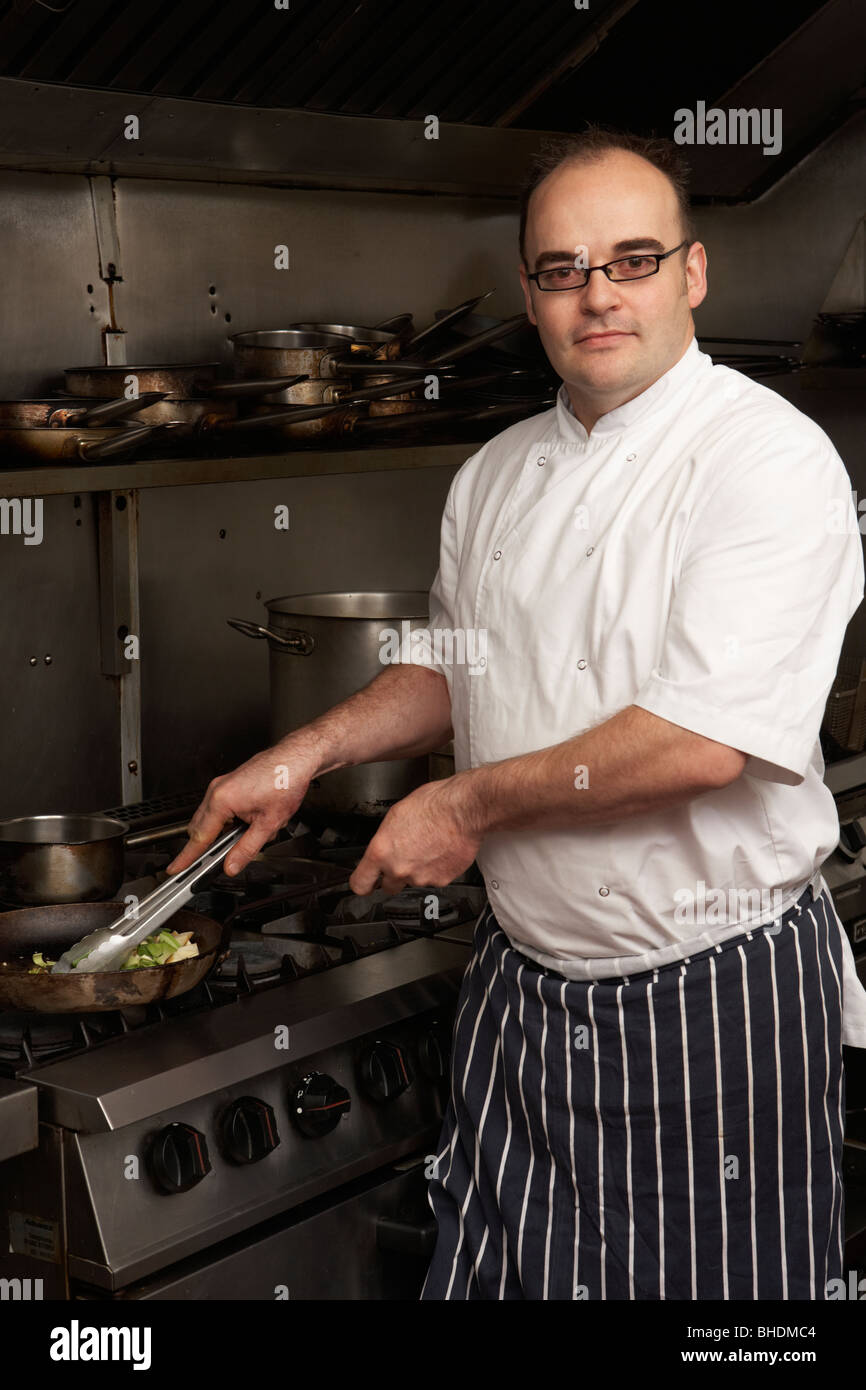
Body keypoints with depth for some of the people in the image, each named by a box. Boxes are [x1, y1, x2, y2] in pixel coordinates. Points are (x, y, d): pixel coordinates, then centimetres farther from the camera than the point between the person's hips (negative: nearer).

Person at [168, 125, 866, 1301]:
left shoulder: (772, 458, -17)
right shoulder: (496, 475, 7)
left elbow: (704, 742, -26)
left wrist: (470, 803, -16)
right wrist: (308, 753, 6)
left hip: (718, 998, -6)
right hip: (523, 974, 6)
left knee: (715, 1286, 8)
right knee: (489, 1269, 16)